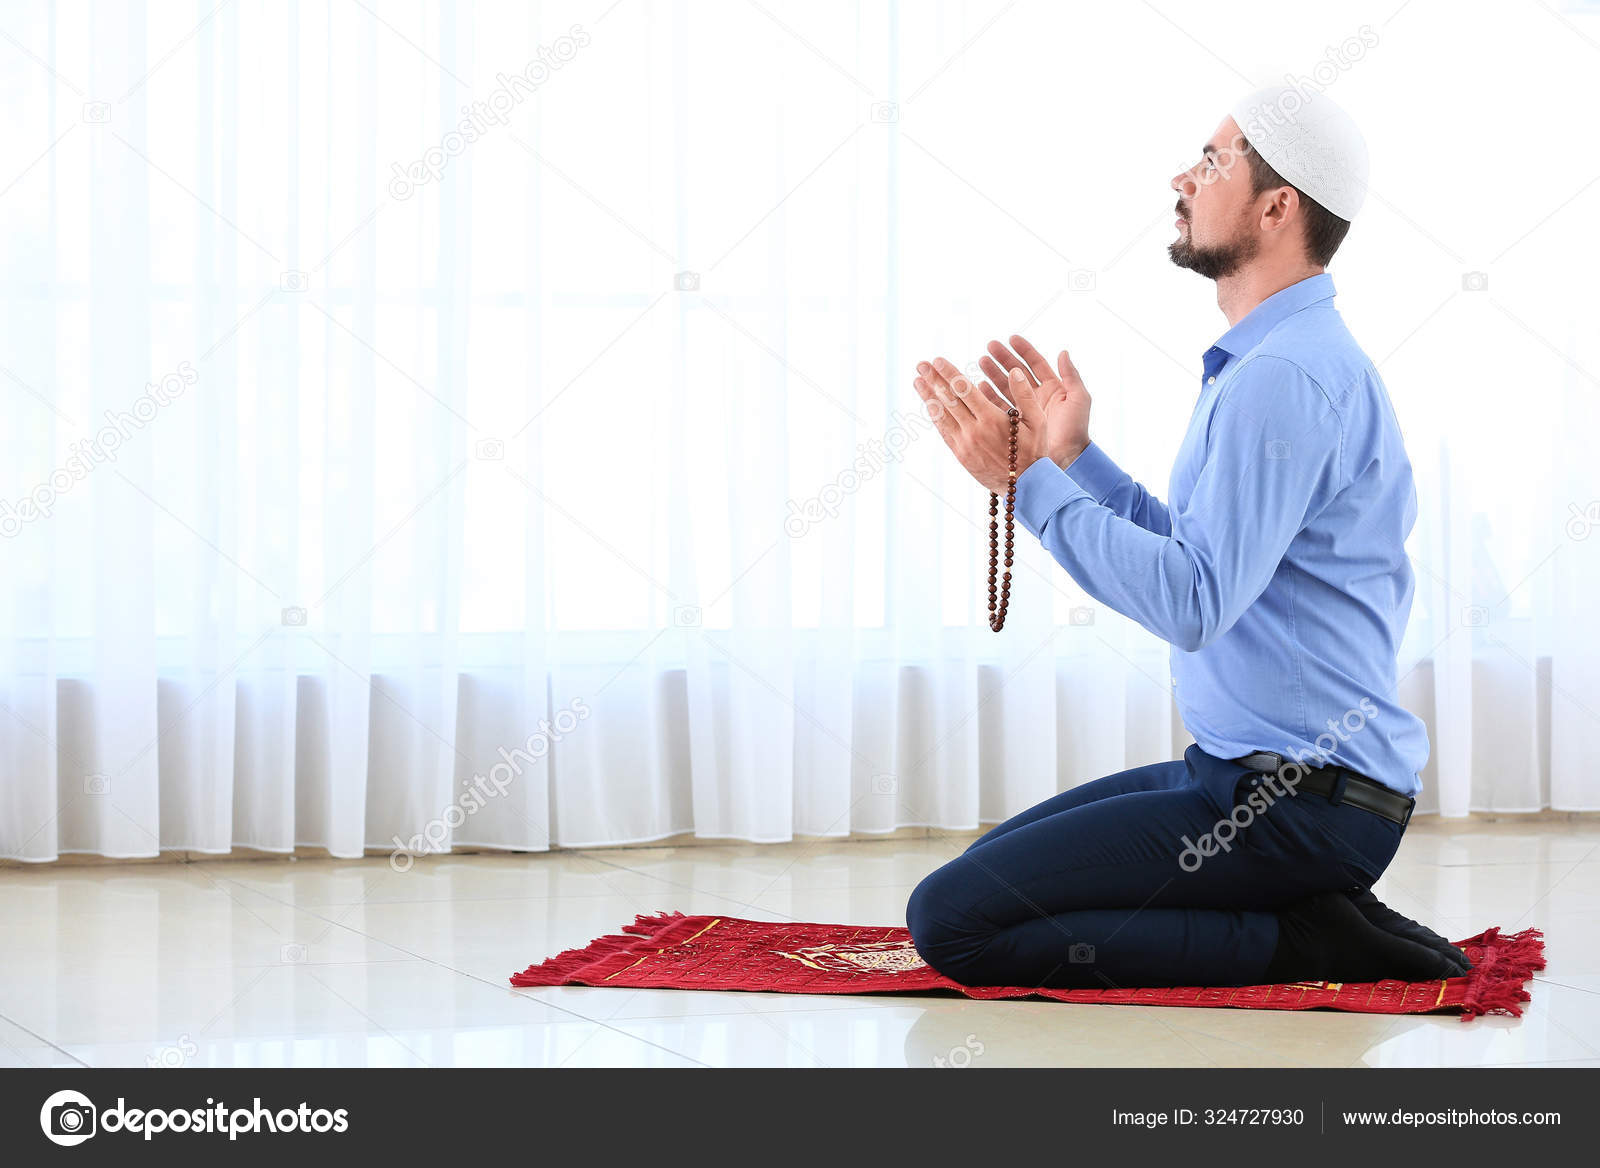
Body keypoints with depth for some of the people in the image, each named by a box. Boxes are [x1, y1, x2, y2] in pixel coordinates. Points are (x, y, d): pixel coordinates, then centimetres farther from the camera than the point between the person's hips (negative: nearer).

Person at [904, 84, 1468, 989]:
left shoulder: (1283, 378, -18)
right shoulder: (1298, 356, 17)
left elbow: (1193, 603, -26)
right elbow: (1199, 559, 20)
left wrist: (1029, 480, -20)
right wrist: (1073, 456, 14)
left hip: (1300, 803, -11)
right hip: (1248, 768, 11)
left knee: (952, 921, -16)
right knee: (987, 870, 22)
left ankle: (1294, 945, -11)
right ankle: (1317, 916, 10)